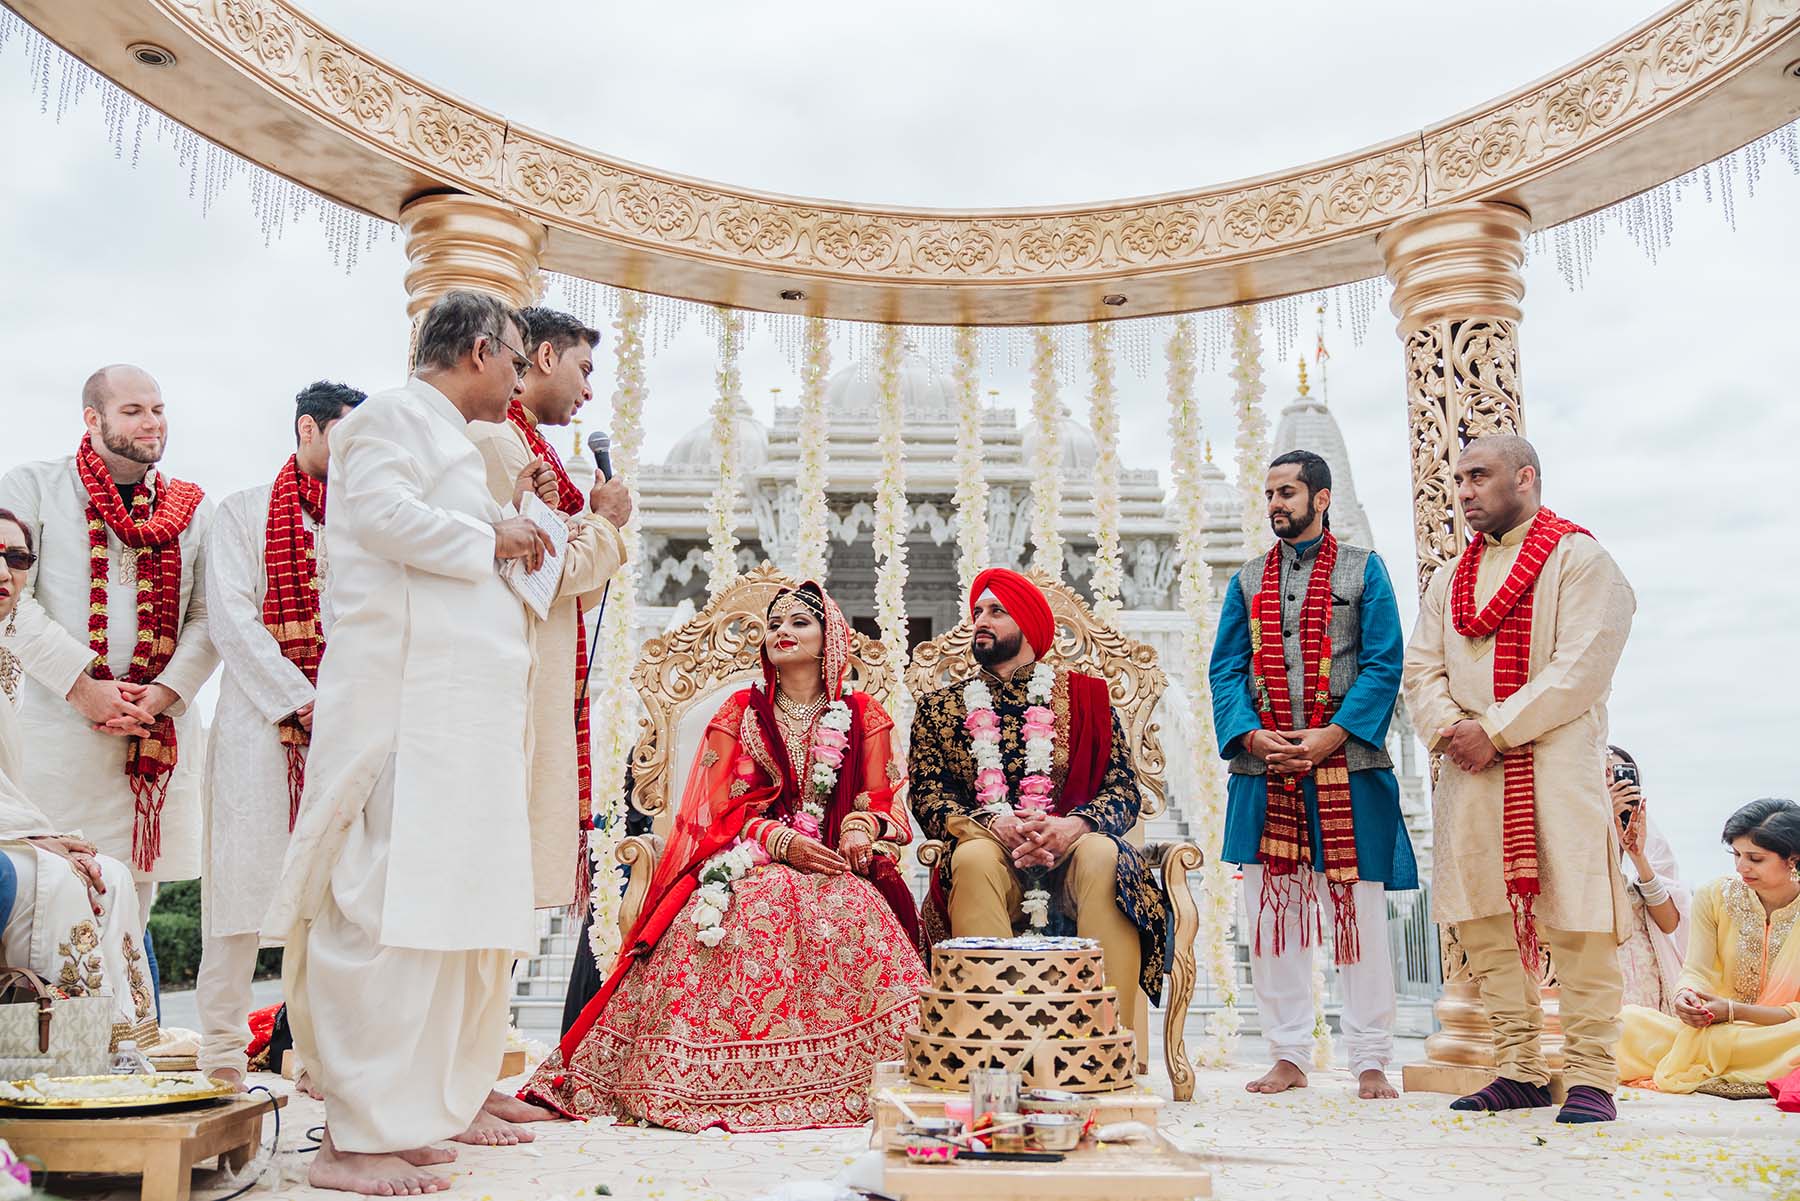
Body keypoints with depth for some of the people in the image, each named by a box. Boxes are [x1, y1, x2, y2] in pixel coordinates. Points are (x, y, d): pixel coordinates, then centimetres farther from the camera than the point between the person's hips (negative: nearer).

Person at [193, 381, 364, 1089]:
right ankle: (221, 1052, 5)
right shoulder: (244, 512, 8)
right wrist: (301, 702, -10)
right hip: (261, 723, -3)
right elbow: (231, 618, -3)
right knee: (245, 879, -4)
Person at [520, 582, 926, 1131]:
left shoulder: (864, 716, 15)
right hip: (750, 860, 0)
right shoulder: (739, 711, 13)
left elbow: (882, 799, 9)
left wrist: (862, 825, -16)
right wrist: (782, 841, -14)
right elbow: (722, 808, 4)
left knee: (849, 911, -35)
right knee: (758, 906, -36)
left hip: (836, 861, 1)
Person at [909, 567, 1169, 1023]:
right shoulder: (940, 707, 17)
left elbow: (1124, 790, 5)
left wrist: (1071, 826, -17)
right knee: (973, 857, -34)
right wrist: (996, 824, -15)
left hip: (1069, 847, 0)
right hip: (990, 850, 0)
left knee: (1103, 856, -34)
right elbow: (927, 797, 5)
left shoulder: (1084, 696, 13)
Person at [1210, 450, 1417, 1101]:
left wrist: (1331, 736, -14)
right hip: (1264, 771, 3)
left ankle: (1371, 1062, 11)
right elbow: (1225, 669, 9)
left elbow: (1383, 664, -2)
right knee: (1271, 912, 5)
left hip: (1346, 768, -3)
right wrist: (1252, 734, -9)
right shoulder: (1248, 580, 15)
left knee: (1360, 913, 0)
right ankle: (1289, 1055, 16)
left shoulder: (1363, 570, 6)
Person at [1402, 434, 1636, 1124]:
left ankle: (1591, 1076, 2)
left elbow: (1581, 669, -11)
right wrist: (1447, 727, -8)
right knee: (1484, 920, 4)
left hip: (1559, 764, -5)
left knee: (1575, 917, -7)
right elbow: (1421, 670, 12)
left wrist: (1495, 731, -15)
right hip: (1470, 772, 6)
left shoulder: (1579, 559, 1)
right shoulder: (1448, 580, 19)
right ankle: (1519, 1071, 12)